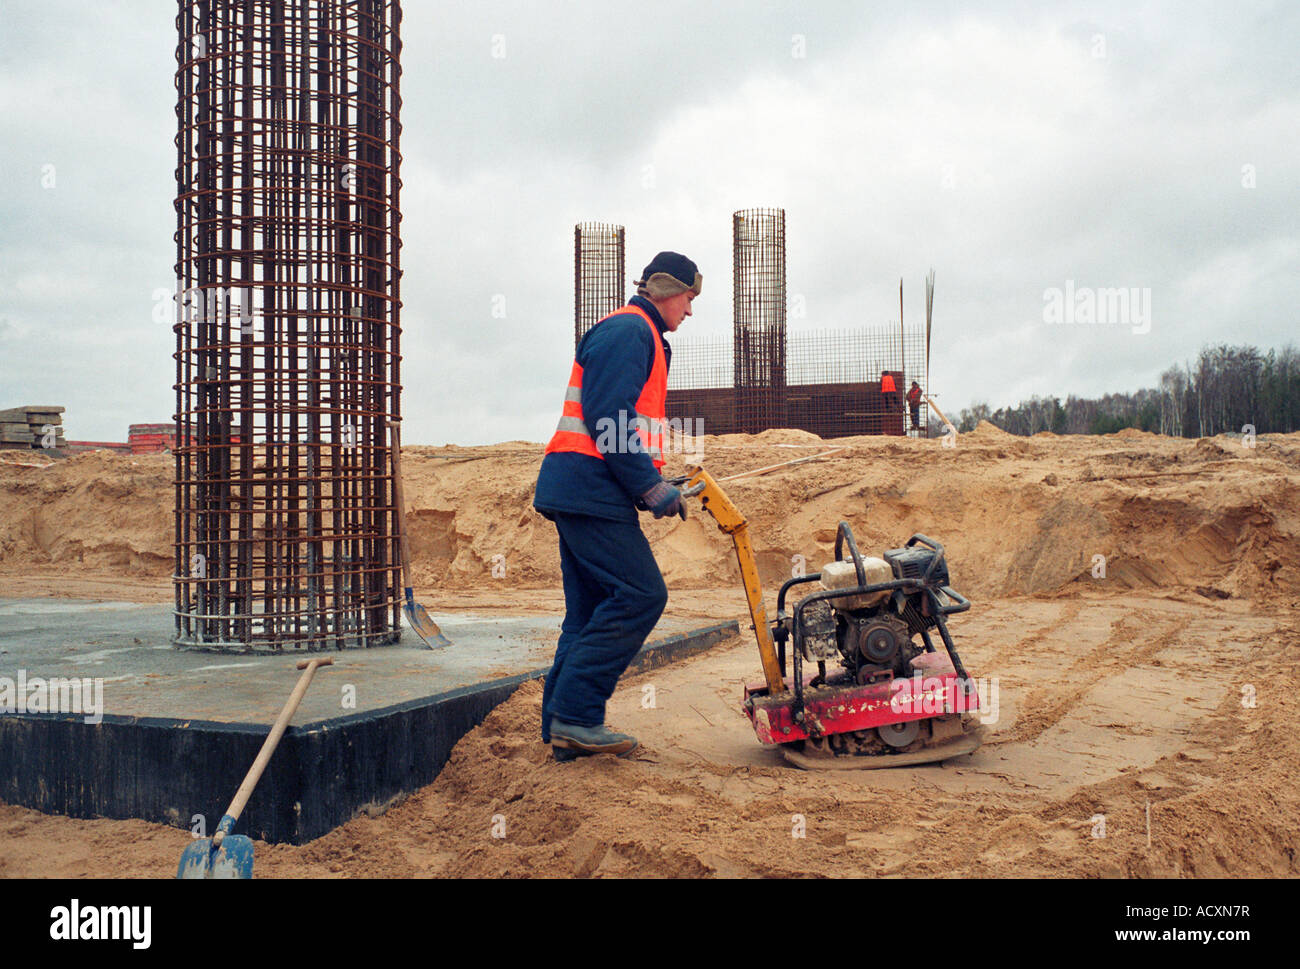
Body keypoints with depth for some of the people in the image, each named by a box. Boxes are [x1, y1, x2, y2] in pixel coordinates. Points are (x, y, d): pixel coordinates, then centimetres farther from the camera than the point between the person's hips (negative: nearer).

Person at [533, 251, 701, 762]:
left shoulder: (640, 336, 27)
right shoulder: (629, 330, -7)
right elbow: (607, 417, -18)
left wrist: (650, 483, 17)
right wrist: (652, 487, -17)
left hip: (578, 491, 11)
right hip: (590, 487, -11)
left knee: (593, 608, 9)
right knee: (641, 594, -13)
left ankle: (564, 729, 11)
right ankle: (575, 715, -12)